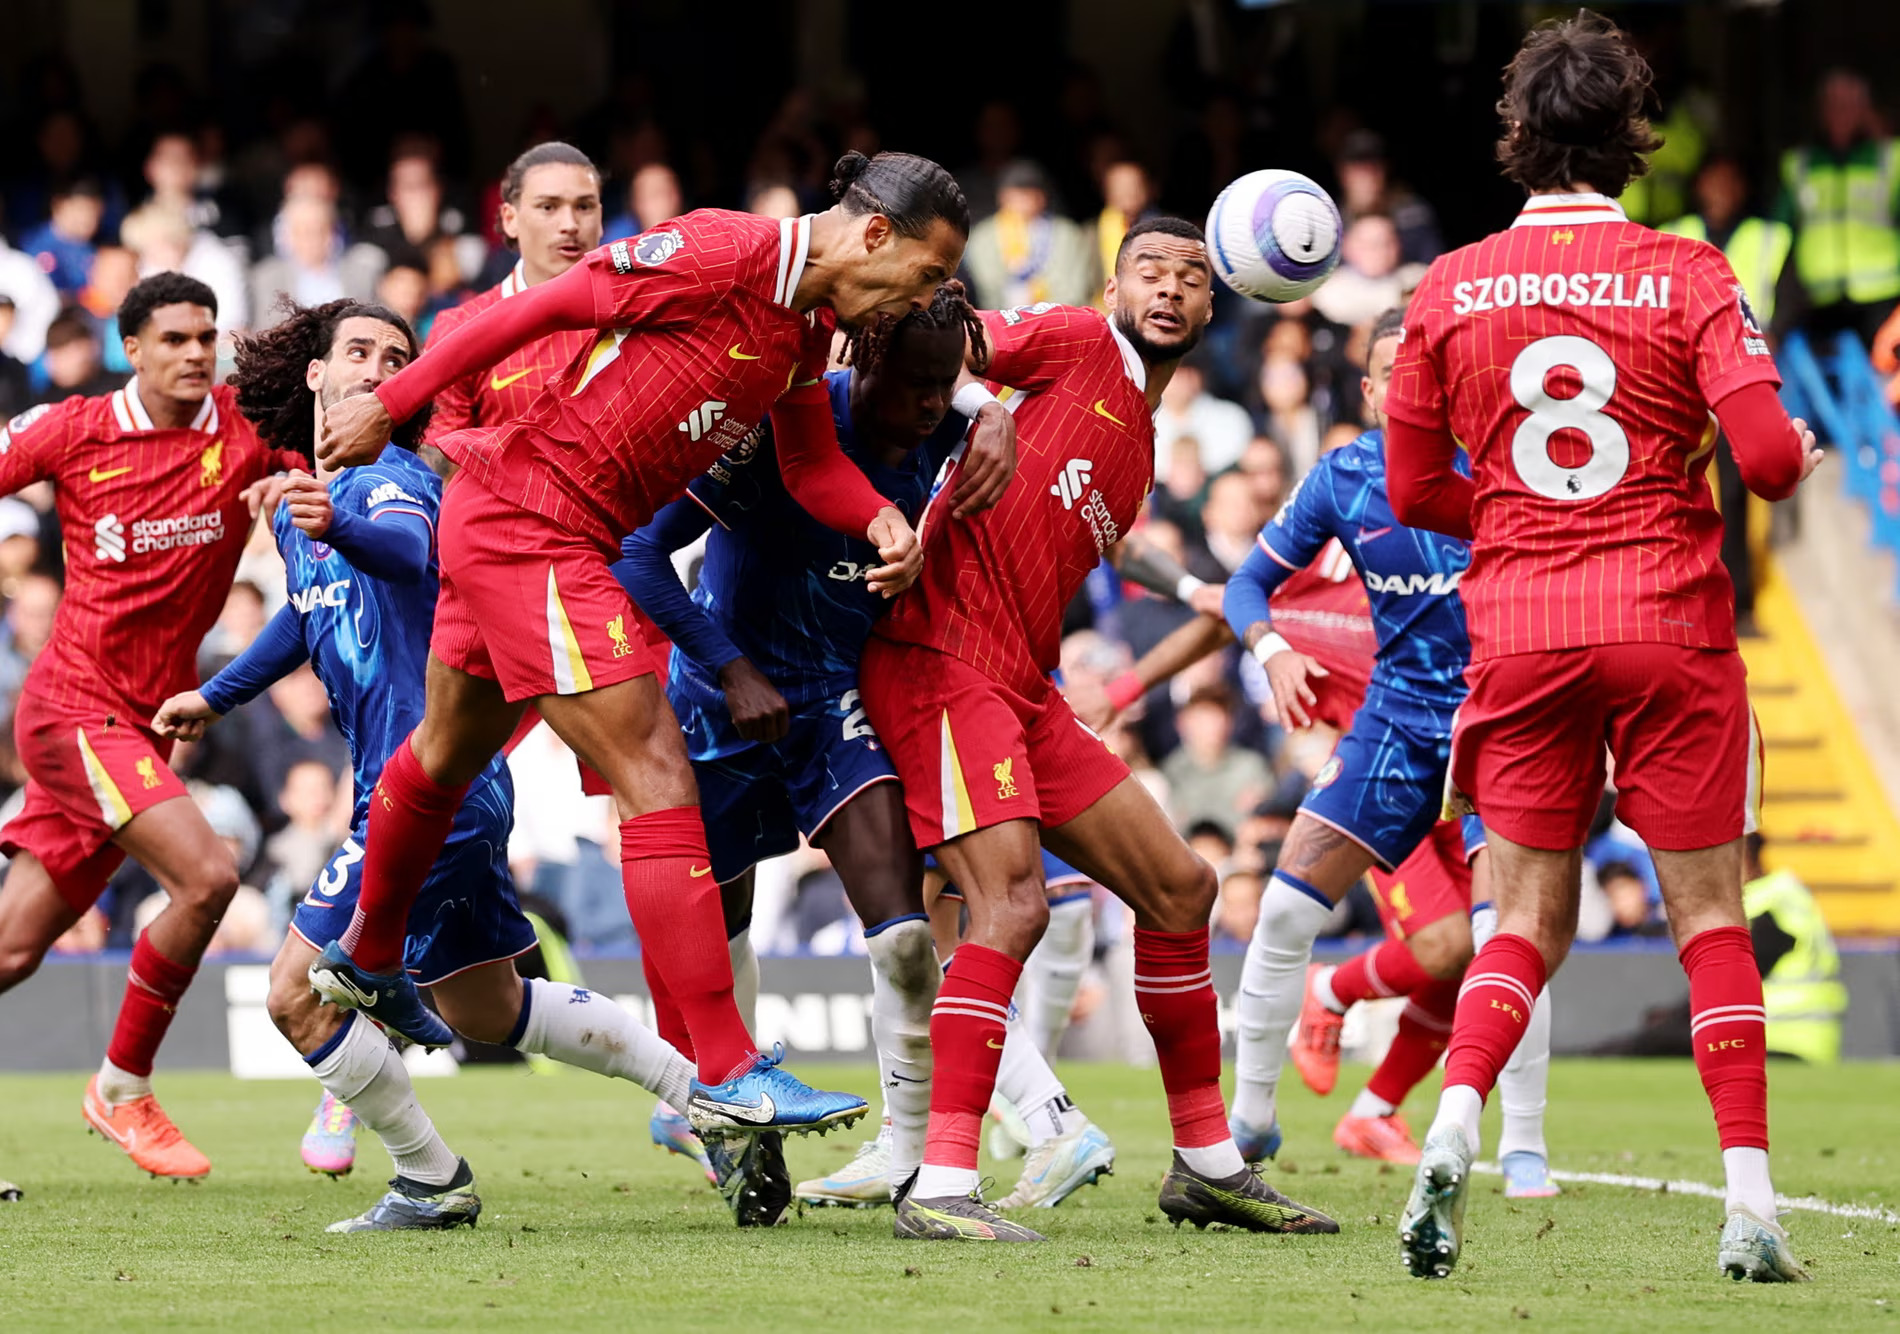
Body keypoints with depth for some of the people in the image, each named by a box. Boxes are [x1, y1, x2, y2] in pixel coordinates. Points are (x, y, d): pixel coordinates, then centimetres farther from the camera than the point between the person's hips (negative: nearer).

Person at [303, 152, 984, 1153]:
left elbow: (811, 464, 10)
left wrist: (881, 520, -12)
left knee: (448, 753, 29)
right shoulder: (722, 254, -21)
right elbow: (545, 307, -20)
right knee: (657, 777, -14)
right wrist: (391, 403, -18)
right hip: (530, 530, -10)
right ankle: (726, 1073, -15)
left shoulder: (810, 326, 7)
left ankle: (366, 959, 52)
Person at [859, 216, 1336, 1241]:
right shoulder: (1076, 346, -1)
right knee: (1012, 904, -24)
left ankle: (1206, 1162, 23)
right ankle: (939, 1186, -26)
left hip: (1022, 688, 10)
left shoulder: (1142, 454, 21)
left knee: (1179, 888, 12)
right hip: (938, 657, -10)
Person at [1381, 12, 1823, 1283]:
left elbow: (1414, 489, 9)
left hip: (1517, 628, 2)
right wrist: (1803, 459, 10)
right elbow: (1766, 452, -12)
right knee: (1710, 911, 7)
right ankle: (1750, 1197, -1)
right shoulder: (1688, 277, -4)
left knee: (1531, 917, 10)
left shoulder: (1450, 290, 3)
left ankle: (1454, 1124, -16)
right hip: (1670, 623, -2)